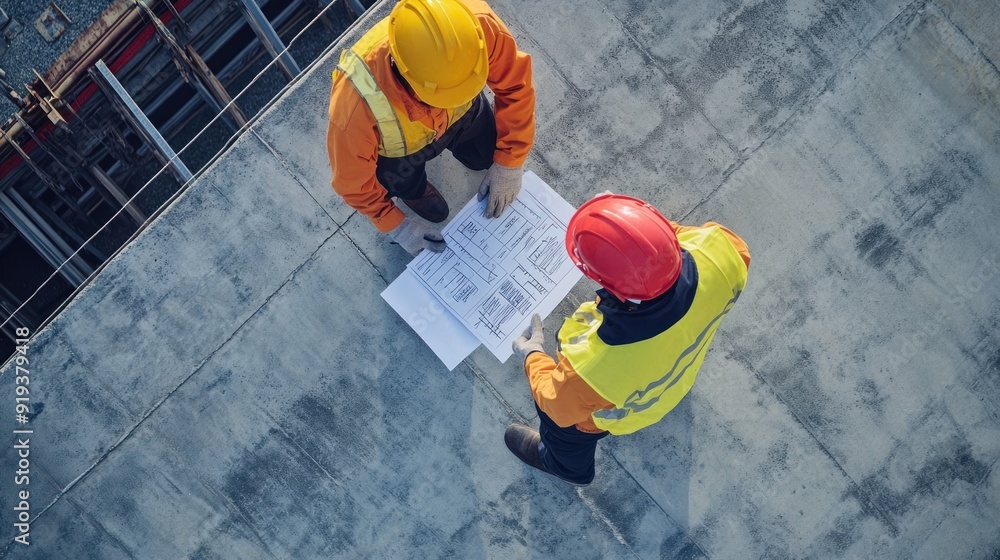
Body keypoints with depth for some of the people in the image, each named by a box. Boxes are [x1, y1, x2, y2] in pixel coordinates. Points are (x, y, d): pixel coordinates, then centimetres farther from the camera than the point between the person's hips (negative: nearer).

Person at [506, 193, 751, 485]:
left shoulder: (594, 367, -50)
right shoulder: (716, 248, -40)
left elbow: (560, 405, -25)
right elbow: (737, 252, -13)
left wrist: (533, 356, -7)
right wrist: (654, 233, -12)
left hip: (617, 412, -4)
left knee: (562, 428, 30)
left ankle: (568, 466, 64)